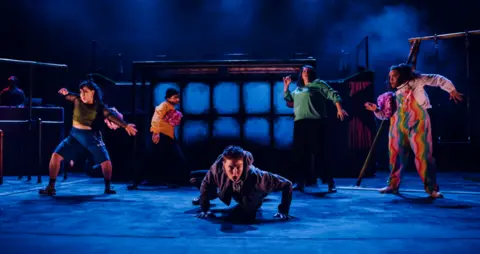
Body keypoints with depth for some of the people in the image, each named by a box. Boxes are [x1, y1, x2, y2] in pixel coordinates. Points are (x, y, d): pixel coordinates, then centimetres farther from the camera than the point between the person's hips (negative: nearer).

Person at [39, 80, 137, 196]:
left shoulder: (99, 107, -10)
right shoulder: (77, 100, -3)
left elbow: (112, 116, -18)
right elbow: (67, 95, -12)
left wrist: (126, 126, -32)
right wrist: (65, 93, -38)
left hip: (91, 136, -1)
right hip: (75, 135, 2)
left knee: (106, 161, -9)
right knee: (56, 155, -9)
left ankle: (107, 187, 15)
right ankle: (51, 187, 3)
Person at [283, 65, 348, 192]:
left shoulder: (318, 84, 8)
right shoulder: (297, 89, 24)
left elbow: (333, 95, -2)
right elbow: (288, 98, 38)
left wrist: (339, 108, -16)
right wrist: (286, 86, 26)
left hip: (316, 122, -6)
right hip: (299, 123, 6)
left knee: (320, 152, -10)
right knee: (300, 153, 6)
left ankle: (330, 182, -5)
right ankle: (301, 182, 14)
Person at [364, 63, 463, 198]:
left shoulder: (416, 81, 4)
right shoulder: (395, 94, 13)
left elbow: (438, 79, 8)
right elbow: (386, 114, 13)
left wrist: (452, 90, 6)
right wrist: (376, 110, -3)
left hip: (418, 124, -4)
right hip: (399, 126, 4)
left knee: (423, 155, -7)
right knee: (396, 154, 6)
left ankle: (431, 188, -1)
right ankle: (393, 185, 17)